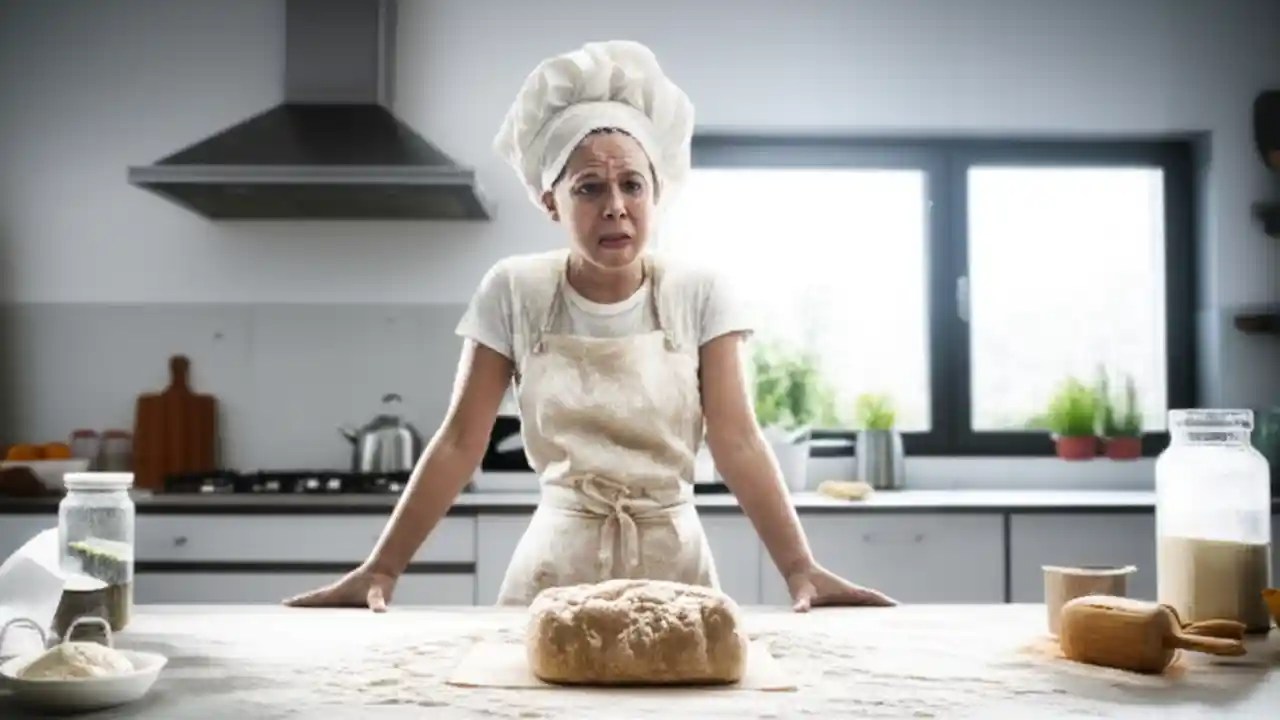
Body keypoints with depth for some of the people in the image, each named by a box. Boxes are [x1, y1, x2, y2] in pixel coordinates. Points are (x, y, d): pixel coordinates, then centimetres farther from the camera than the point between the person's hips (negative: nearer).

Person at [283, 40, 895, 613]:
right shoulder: (513, 291, -6)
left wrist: (799, 567, -22)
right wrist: (380, 569, -10)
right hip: (555, 568, 0)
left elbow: (737, 441, -10)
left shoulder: (700, 294, -6)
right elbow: (460, 442, -6)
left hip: (673, 566, 0)